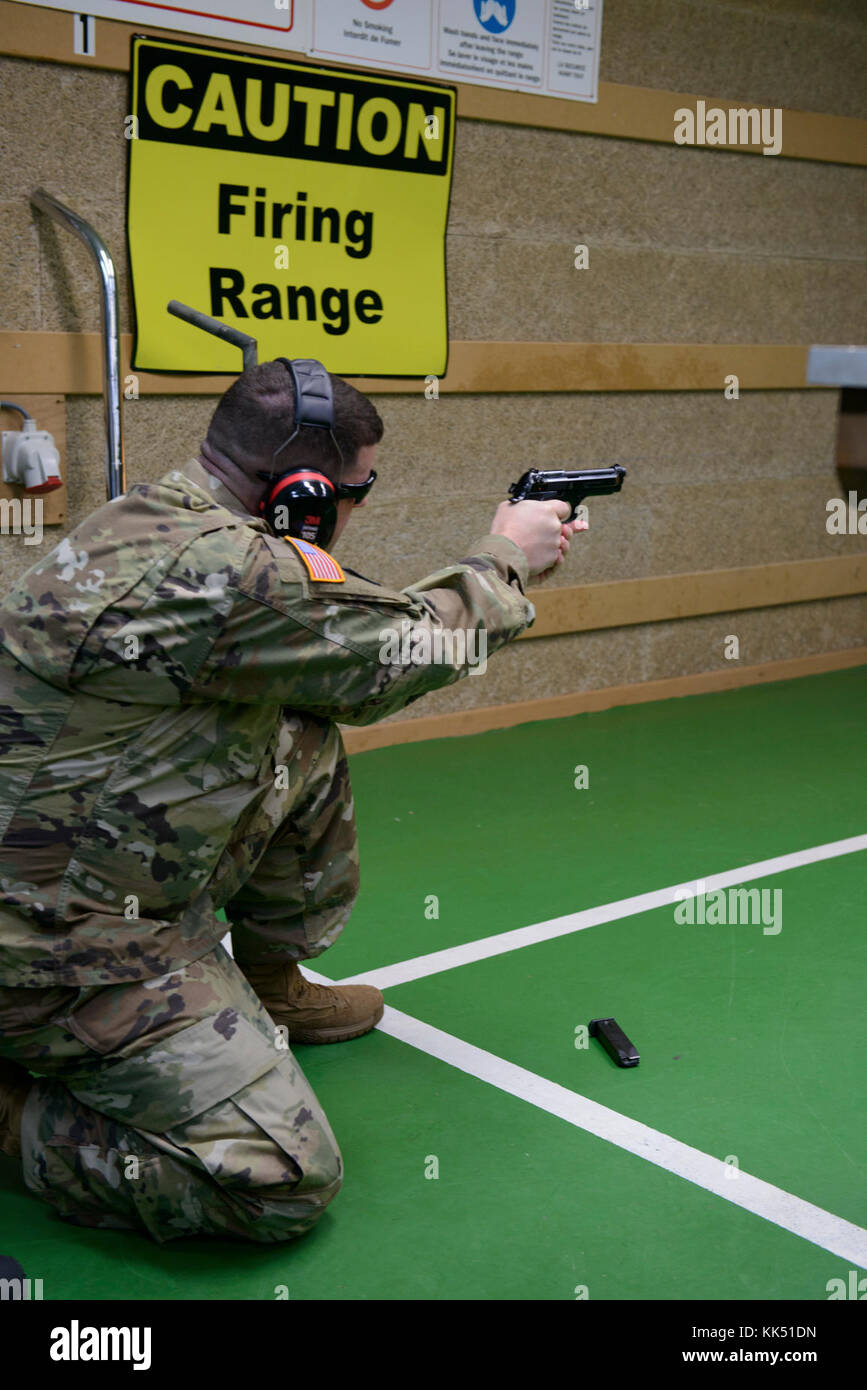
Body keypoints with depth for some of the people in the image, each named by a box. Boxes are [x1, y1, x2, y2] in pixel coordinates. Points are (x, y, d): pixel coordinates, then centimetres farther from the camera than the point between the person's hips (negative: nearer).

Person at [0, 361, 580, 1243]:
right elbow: (409, 648, -14)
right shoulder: (220, 571, -28)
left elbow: (341, 657, 14)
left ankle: (269, 991, 30)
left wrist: (506, 560, 14)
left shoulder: (156, 514, 4)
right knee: (286, 1182, -11)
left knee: (308, 748, 16)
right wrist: (505, 558, 5)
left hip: (91, 882, 10)